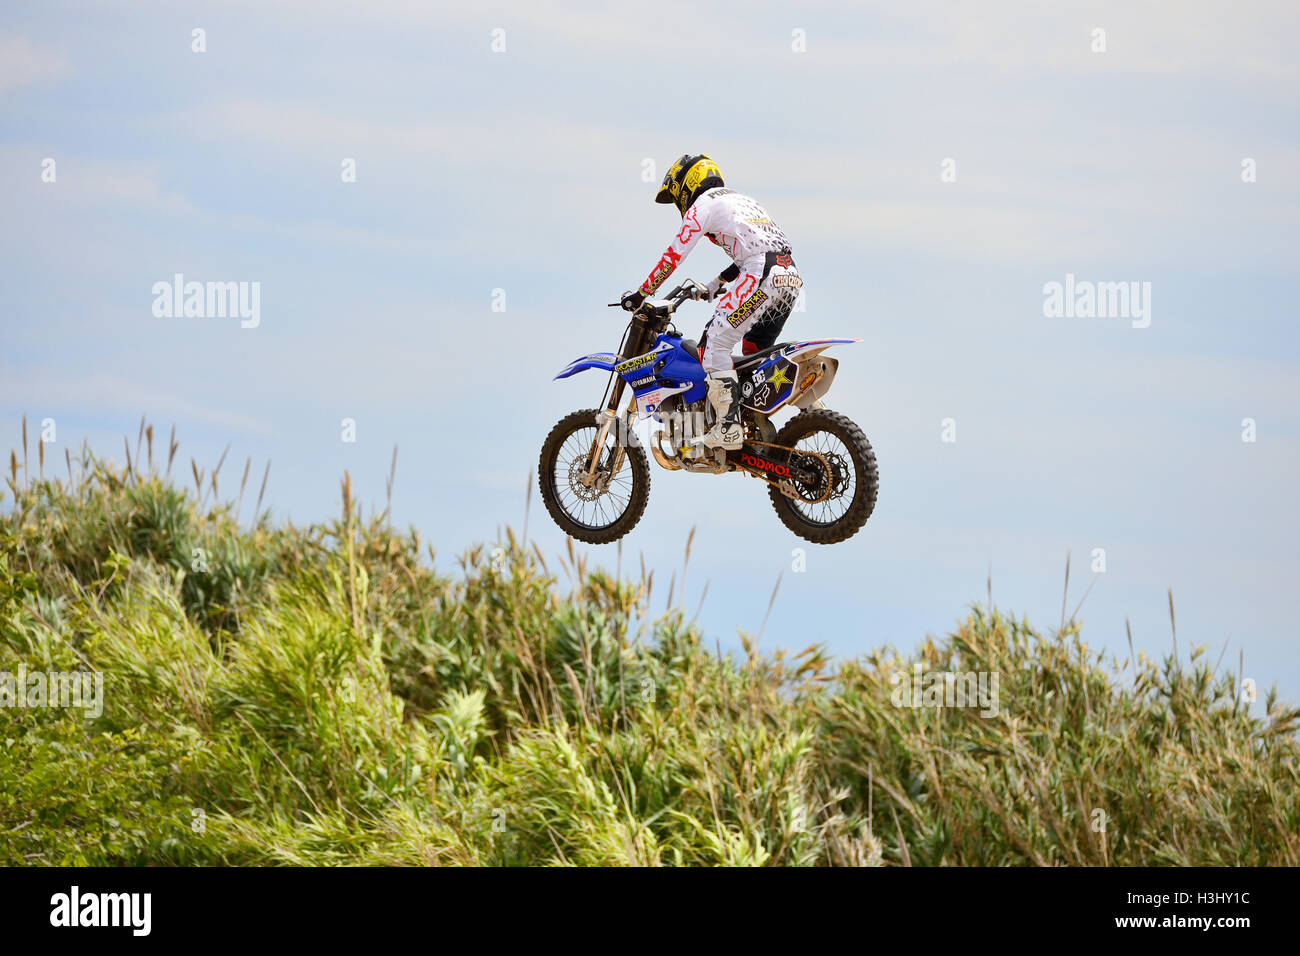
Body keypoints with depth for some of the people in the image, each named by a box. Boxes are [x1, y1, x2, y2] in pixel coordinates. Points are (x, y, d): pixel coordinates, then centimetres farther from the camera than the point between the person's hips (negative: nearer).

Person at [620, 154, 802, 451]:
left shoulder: (703, 204, 5)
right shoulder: (741, 200, 32)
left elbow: (673, 255, 1)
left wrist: (641, 293, 8)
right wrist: (717, 282, 49)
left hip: (760, 277, -9)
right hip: (791, 278, 9)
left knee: (714, 343, -8)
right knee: (754, 354, 19)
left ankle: (728, 426, -16)